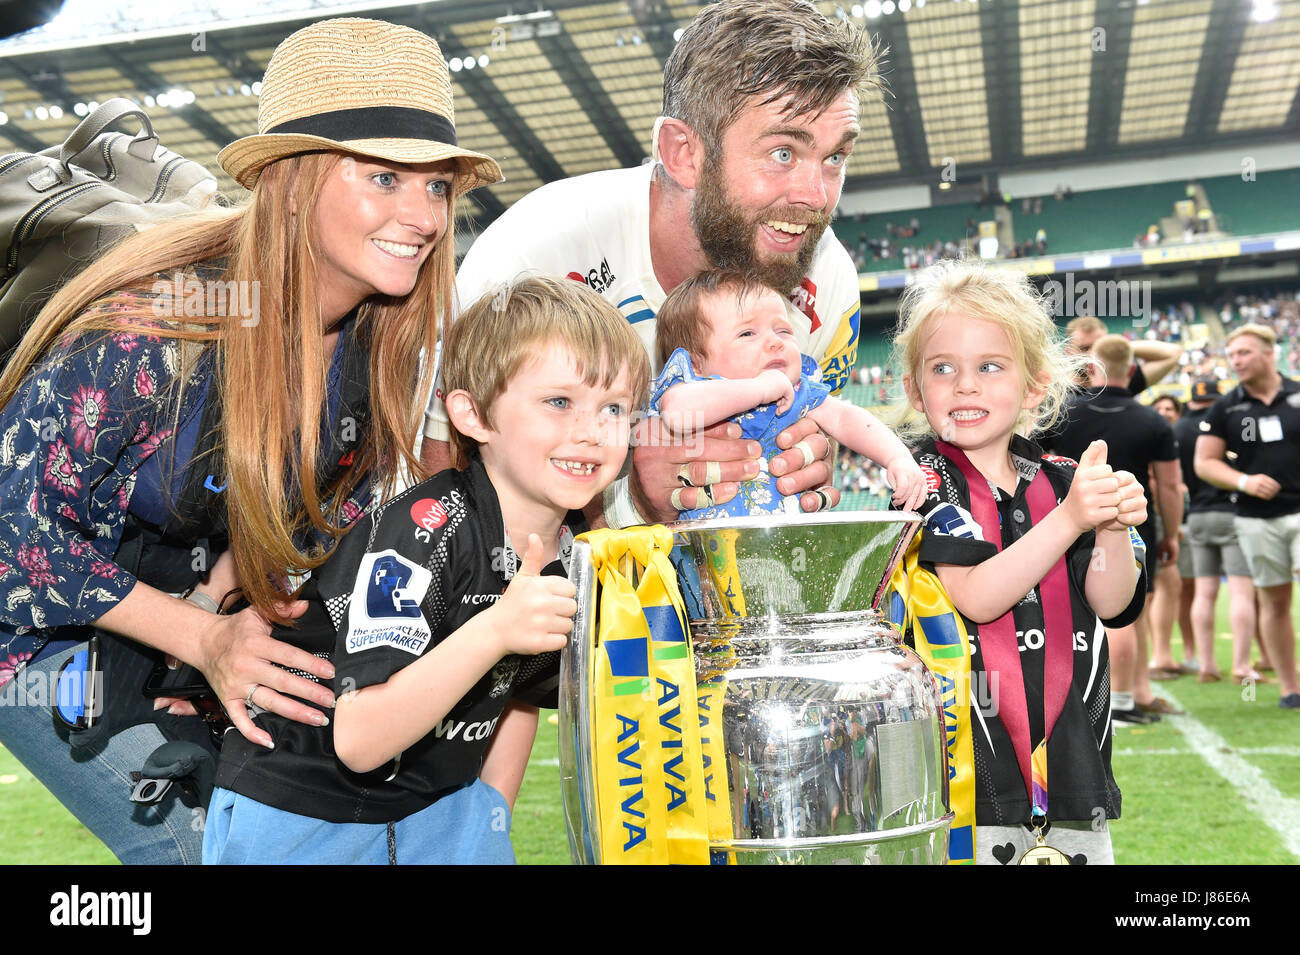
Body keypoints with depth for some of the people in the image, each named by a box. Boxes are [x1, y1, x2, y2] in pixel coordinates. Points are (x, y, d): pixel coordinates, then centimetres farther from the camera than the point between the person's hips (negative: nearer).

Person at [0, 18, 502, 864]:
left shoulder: (386, 336, -14)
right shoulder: (153, 325, -33)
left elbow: (332, 496, 1)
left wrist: (217, 597, -13)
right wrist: (203, 639, -26)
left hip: (198, 608, 6)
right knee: (201, 840, -9)